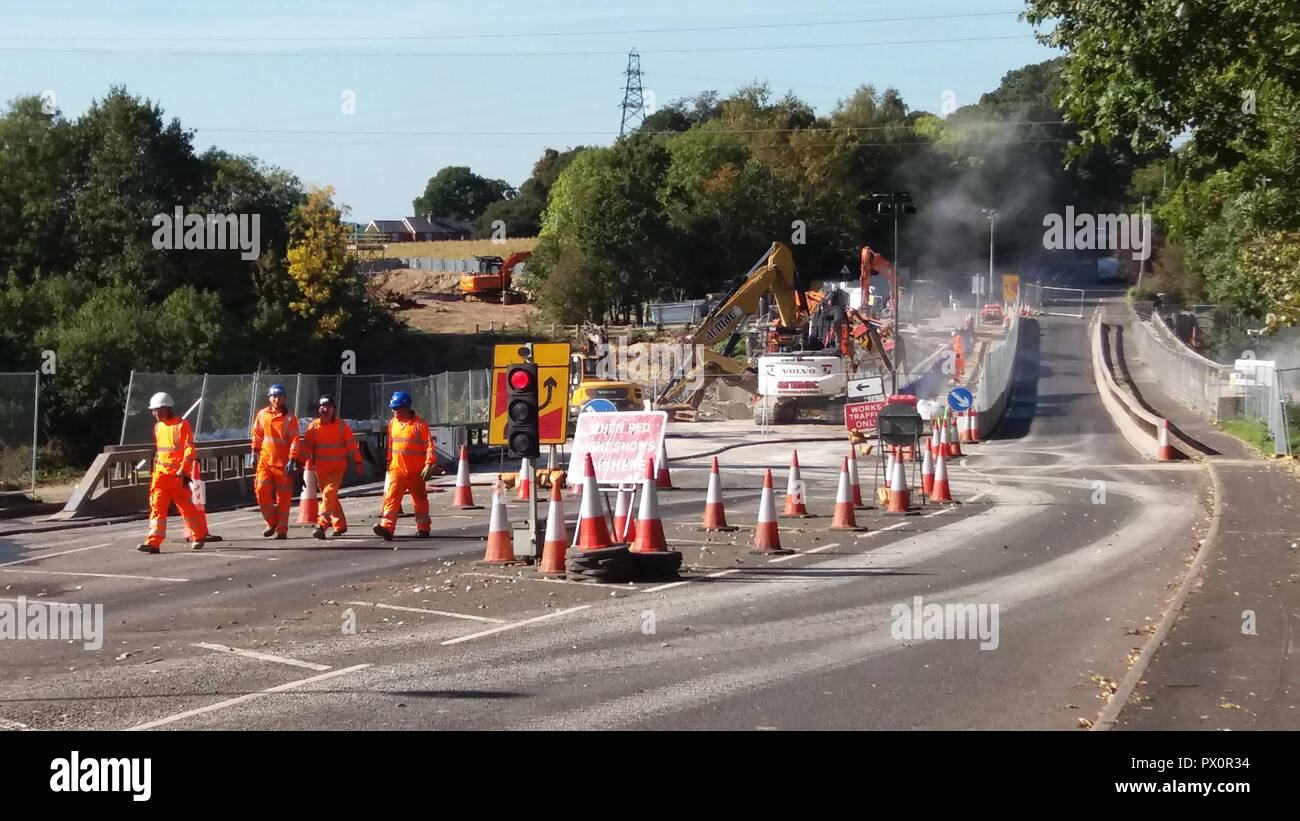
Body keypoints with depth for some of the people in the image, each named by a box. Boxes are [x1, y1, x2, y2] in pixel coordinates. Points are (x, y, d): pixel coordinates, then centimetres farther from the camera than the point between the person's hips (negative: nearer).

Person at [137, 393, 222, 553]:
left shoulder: (181, 425, -7)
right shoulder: (158, 427, 14)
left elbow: (189, 449, -12)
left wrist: (183, 471, -20)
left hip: (178, 474, -6)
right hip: (161, 473, 6)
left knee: (187, 506, 5)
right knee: (157, 506, -6)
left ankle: (200, 535, 24)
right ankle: (153, 543, -12)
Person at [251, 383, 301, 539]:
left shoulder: (290, 418, -4)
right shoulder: (262, 415, 6)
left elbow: (295, 440, -6)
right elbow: (257, 433, 20)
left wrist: (292, 460, -14)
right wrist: (255, 451, 18)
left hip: (283, 462, -3)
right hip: (265, 460, 3)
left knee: (283, 496, 1)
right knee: (261, 489, -12)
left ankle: (282, 529, 9)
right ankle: (272, 523, 3)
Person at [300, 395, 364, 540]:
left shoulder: (341, 426, -2)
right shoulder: (313, 426, 3)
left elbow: (351, 445, 2)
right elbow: (306, 447, 5)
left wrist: (358, 463, 1)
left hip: (337, 468, -3)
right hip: (320, 468, 3)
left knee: (329, 493, -20)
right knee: (331, 497, 10)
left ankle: (321, 524, -27)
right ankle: (340, 525, 23)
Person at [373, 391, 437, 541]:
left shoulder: (419, 424, -8)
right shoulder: (392, 423, 10)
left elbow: (429, 445, -8)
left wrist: (429, 464, -16)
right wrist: (389, 461, 22)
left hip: (416, 471, -4)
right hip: (397, 469, 4)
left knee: (420, 500, 10)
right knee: (391, 497, -12)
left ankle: (423, 528, 25)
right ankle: (386, 527, -22)